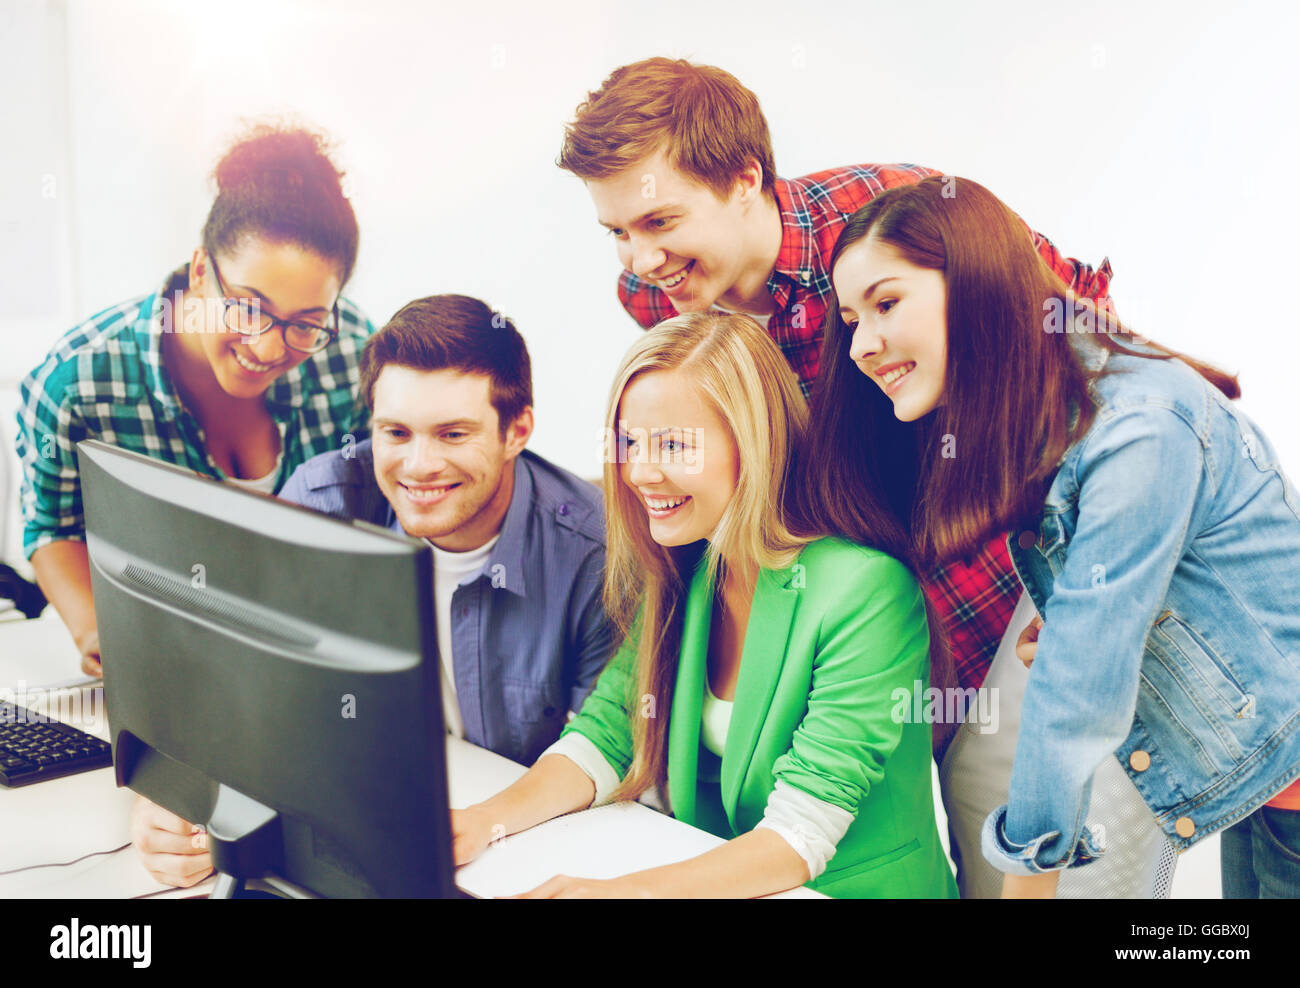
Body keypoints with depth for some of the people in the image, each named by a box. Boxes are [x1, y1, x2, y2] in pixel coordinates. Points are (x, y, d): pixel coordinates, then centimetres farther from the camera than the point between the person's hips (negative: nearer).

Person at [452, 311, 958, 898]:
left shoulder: (864, 590, -20)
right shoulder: (676, 575, 2)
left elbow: (803, 832, -21)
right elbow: (607, 734, 0)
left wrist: (633, 889, -32)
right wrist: (483, 822, -16)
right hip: (704, 874, 5)